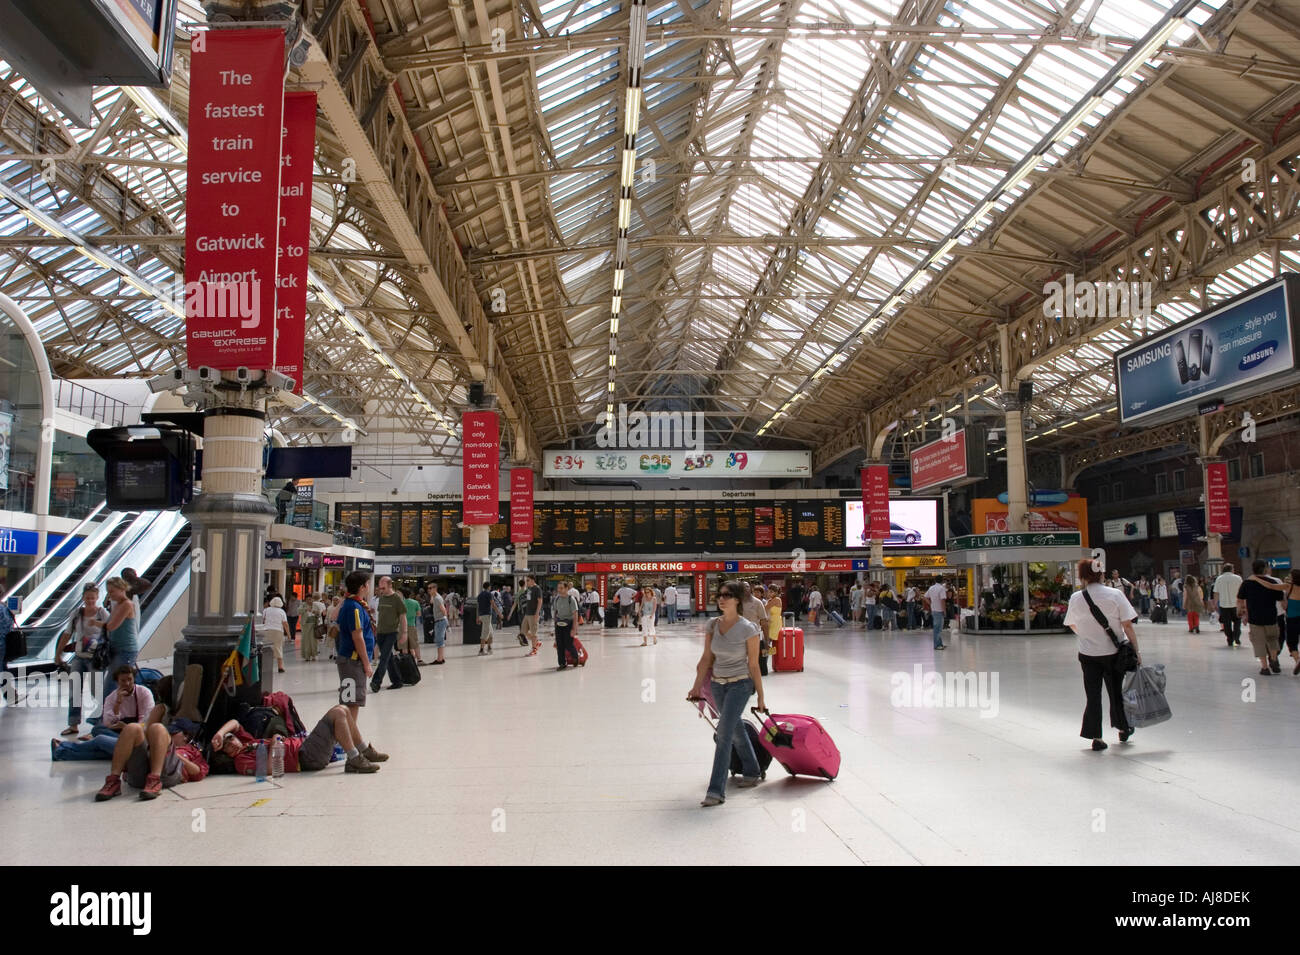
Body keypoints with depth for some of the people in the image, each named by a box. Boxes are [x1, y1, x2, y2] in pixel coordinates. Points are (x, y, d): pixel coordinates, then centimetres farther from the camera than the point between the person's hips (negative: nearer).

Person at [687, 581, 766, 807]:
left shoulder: (748, 629, -15)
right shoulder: (713, 625, -2)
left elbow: (753, 666, -9)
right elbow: (706, 658, 3)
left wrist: (760, 697, -3)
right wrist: (697, 686, -2)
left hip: (740, 685, -6)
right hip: (717, 684, 6)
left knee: (724, 734, -13)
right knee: (736, 730, 20)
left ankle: (716, 790, -10)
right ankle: (752, 772, 41)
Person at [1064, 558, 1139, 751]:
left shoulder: (1076, 598, -6)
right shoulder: (1115, 594, -10)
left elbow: (1071, 625, 9)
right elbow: (1127, 625, -11)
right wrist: (1136, 650, -3)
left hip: (1088, 654, 0)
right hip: (1113, 652, 0)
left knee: (1093, 695, 7)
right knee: (1116, 691, 18)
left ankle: (1096, 737, 8)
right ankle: (1123, 729, 36)